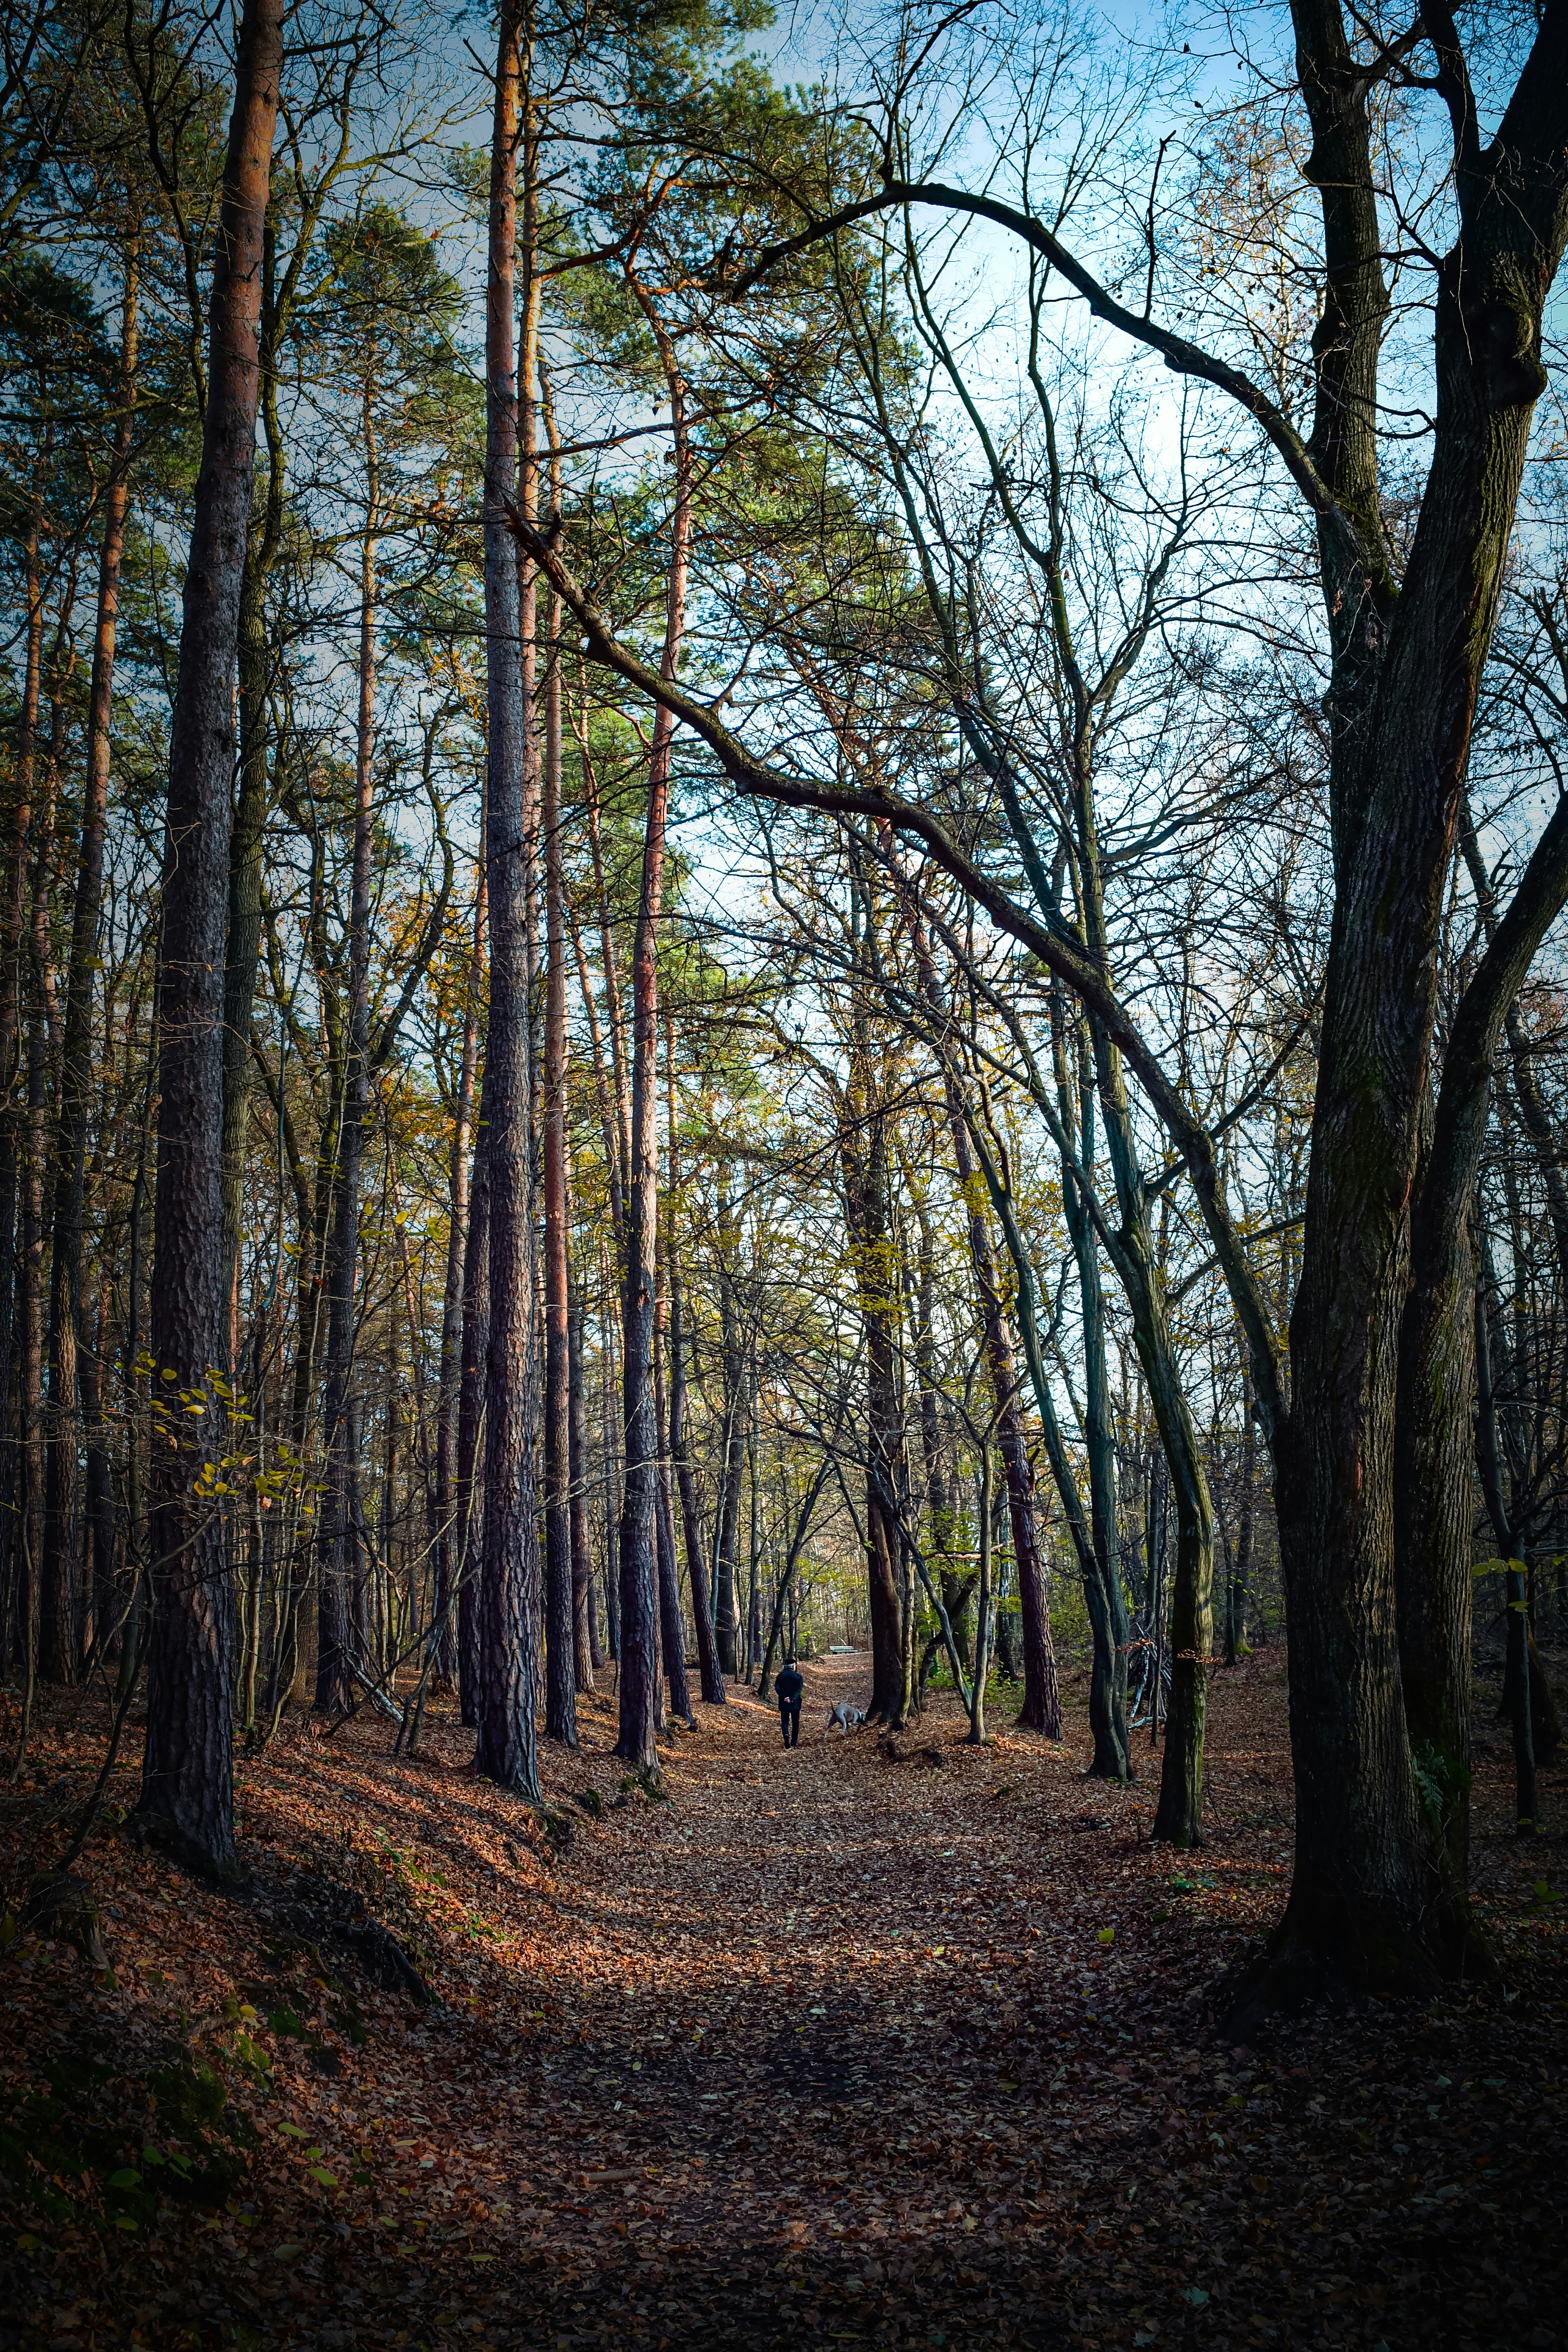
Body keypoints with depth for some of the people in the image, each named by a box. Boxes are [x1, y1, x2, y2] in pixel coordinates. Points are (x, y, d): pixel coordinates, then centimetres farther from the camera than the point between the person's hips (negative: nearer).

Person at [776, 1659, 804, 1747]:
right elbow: (799, 1689, -17)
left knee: (784, 1721, 6)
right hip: (795, 1703, -1)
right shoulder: (797, 1676, -5)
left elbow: (777, 1688, -8)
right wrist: (792, 1699, -21)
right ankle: (794, 1742, 13)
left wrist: (785, 1697, -15)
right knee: (795, 1722, 12)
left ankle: (786, 1735, -23)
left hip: (783, 1703, 1)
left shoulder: (781, 1676, 3)